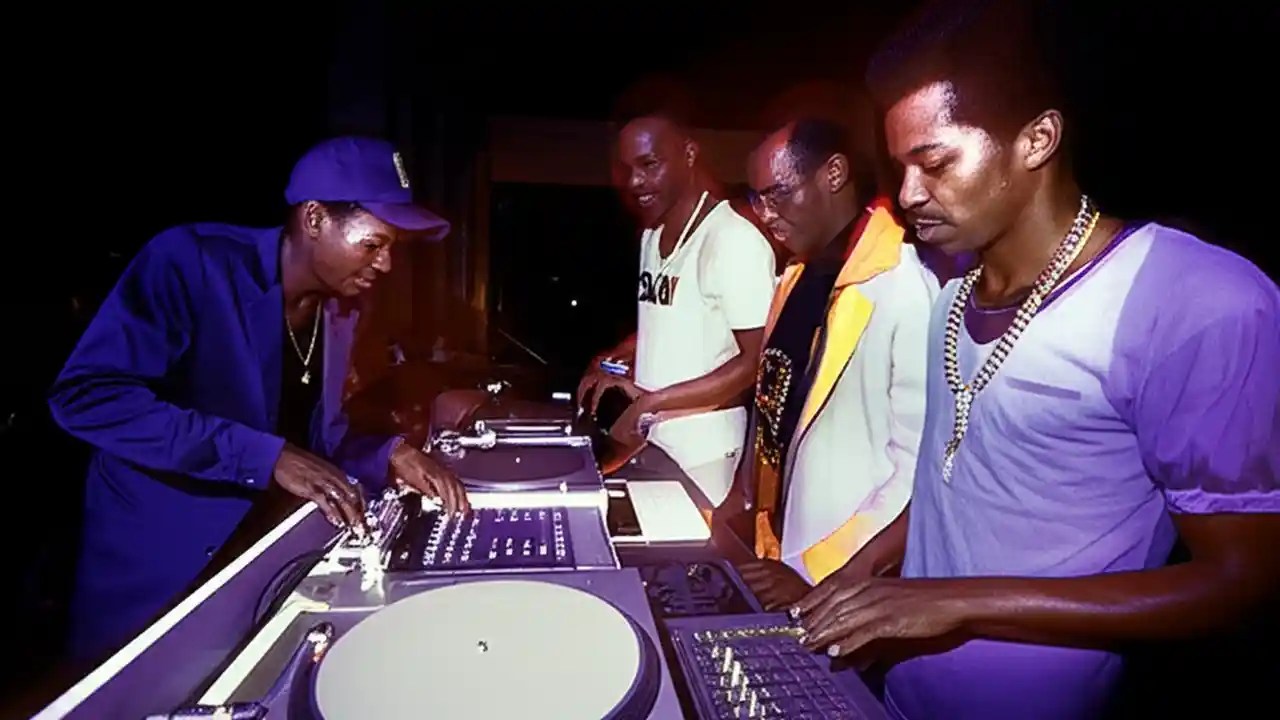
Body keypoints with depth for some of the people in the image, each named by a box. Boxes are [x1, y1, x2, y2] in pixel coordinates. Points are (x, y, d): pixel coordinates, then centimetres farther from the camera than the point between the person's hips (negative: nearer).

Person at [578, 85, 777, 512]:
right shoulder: (652, 236, 9)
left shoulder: (735, 240, -18)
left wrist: (652, 402, -19)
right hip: (649, 442, 8)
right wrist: (617, 361, 4)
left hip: (701, 454, -7)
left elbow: (755, 362, -18)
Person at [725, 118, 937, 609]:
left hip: (847, 588, -7)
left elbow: (920, 472, -22)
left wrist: (818, 575, -19)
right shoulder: (797, 279, 5)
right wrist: (743, 505, 8)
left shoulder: (910, 289, -21)